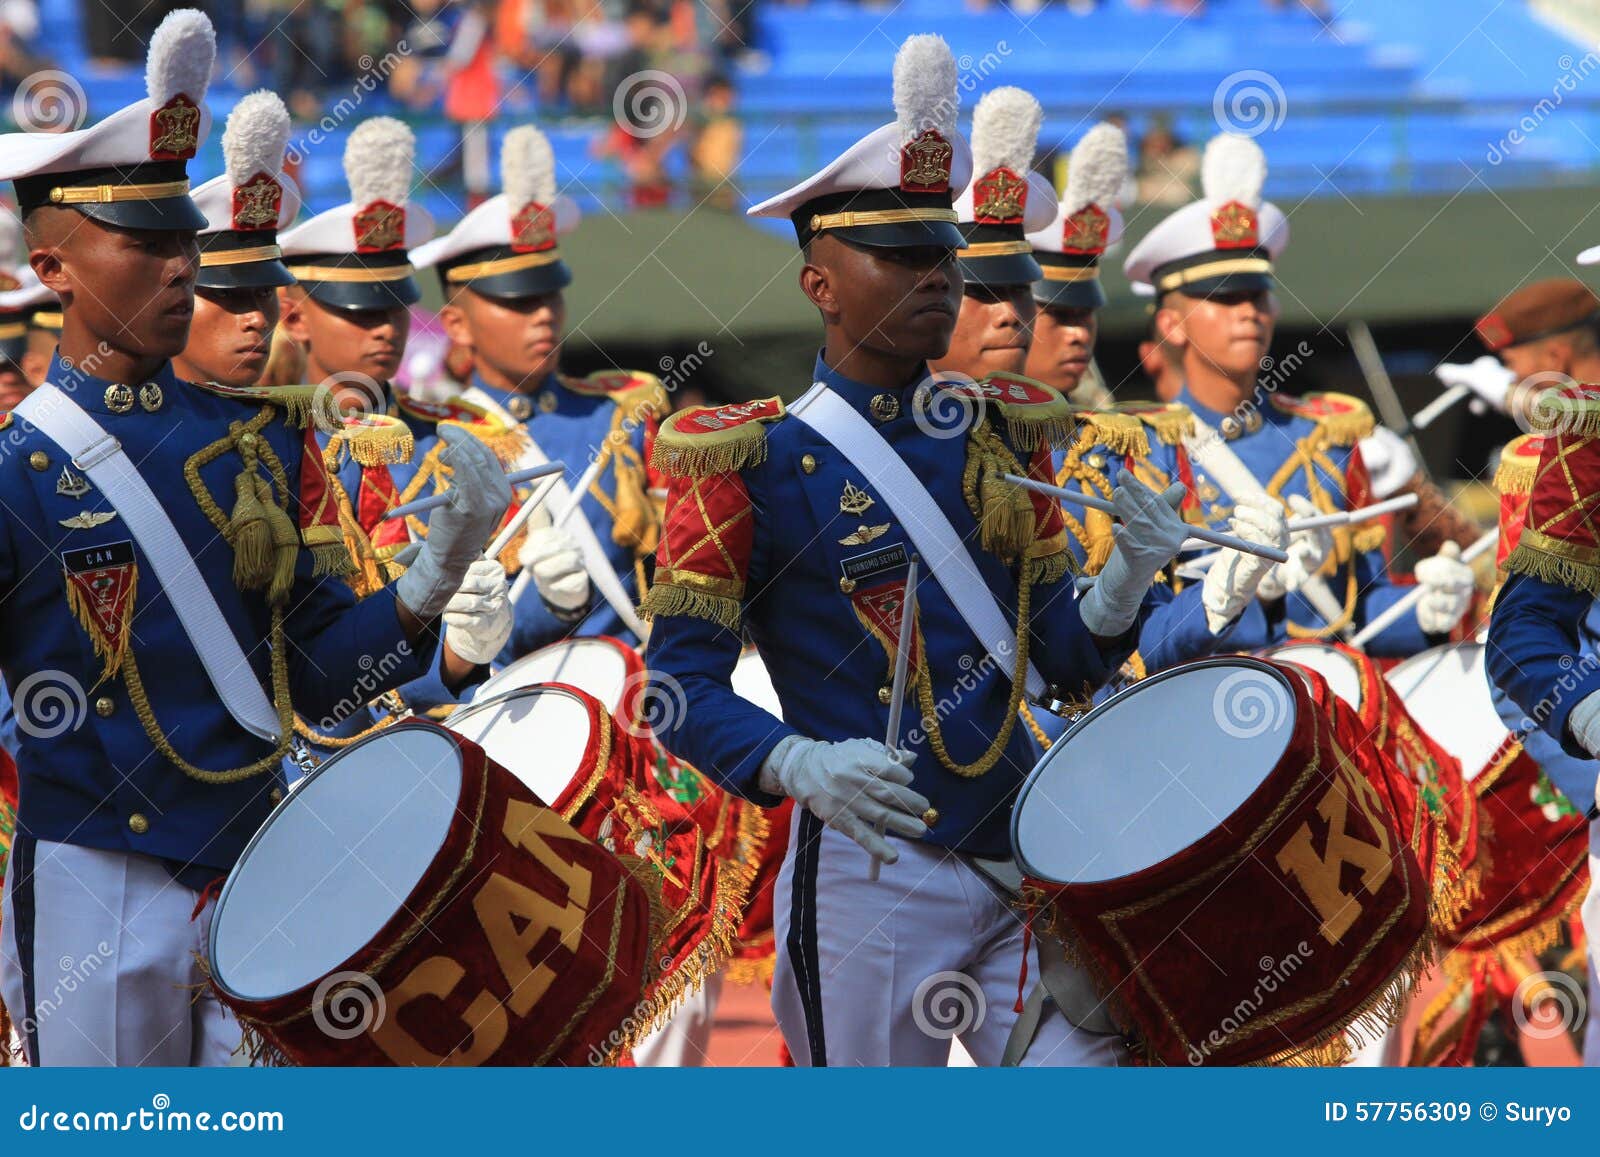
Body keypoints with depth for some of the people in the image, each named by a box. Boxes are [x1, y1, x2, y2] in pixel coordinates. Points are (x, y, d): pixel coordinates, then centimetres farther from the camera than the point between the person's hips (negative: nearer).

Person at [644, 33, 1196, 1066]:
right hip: (875, 874, -5)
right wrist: (802, 767, -25)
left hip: (1030, 864, 5)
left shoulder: (1004, 435, 12)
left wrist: (1125, 588, -8)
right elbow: (683, 685, -7)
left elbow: (1059, 653, 14)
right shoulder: (749, 460, -4)